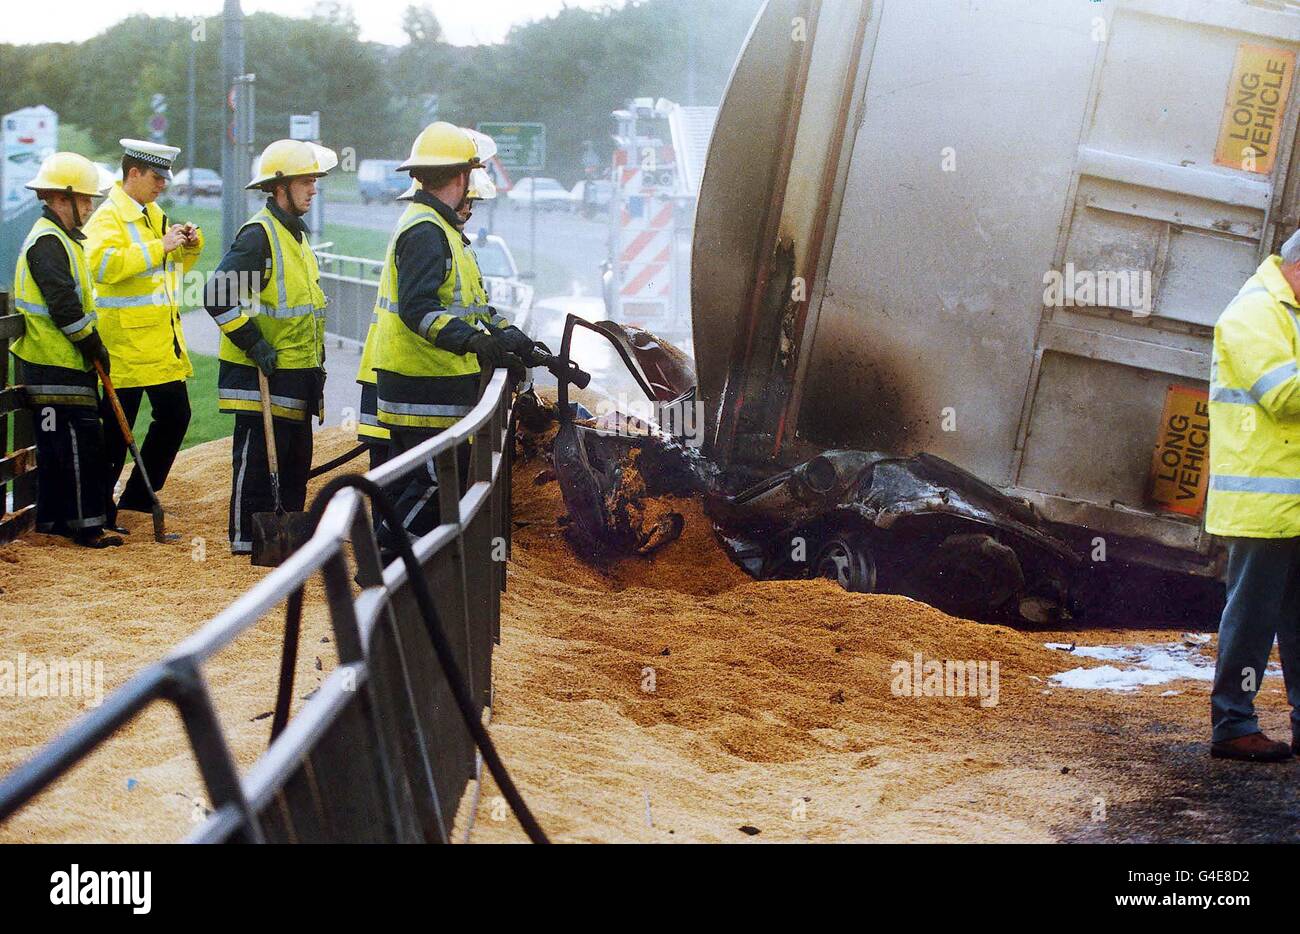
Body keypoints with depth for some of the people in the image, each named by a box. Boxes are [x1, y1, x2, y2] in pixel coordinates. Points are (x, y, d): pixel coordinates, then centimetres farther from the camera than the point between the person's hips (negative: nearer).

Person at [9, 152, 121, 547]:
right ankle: (88, 525, -8)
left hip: (66, 363, 11)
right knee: (81, 441, -10)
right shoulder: (47, 242, -15)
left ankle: (52, 518, 22)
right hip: (56, 367, -11)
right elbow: (64, 307, -22)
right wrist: (94, 345, -13)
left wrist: (92, 345, 16)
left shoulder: (59, 238, 18)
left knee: (56, 446, 15)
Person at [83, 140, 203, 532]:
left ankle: (139, 496, 24)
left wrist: (190, 245, 5)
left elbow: (175, 265, 27)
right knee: (117, 427, -3)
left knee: (175, 414, 12)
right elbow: (103, 264, -29)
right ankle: (100, 512, 6)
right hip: (127, 341, -9)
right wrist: (159, 247, -27)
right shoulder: (108, 217, -12)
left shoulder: (154, 214, 16)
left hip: (163, 338, 9)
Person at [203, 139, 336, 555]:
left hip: (298, 373, 9)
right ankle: (246, 537, 2)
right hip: (262, 373, -9)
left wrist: (316, 361, 21)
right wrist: (253, 344, -20)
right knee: (257, 456, -4)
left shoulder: (295, 235, 16)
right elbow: (219, 297, -22)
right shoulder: (257, 235, -14)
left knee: (296, 457, 14)